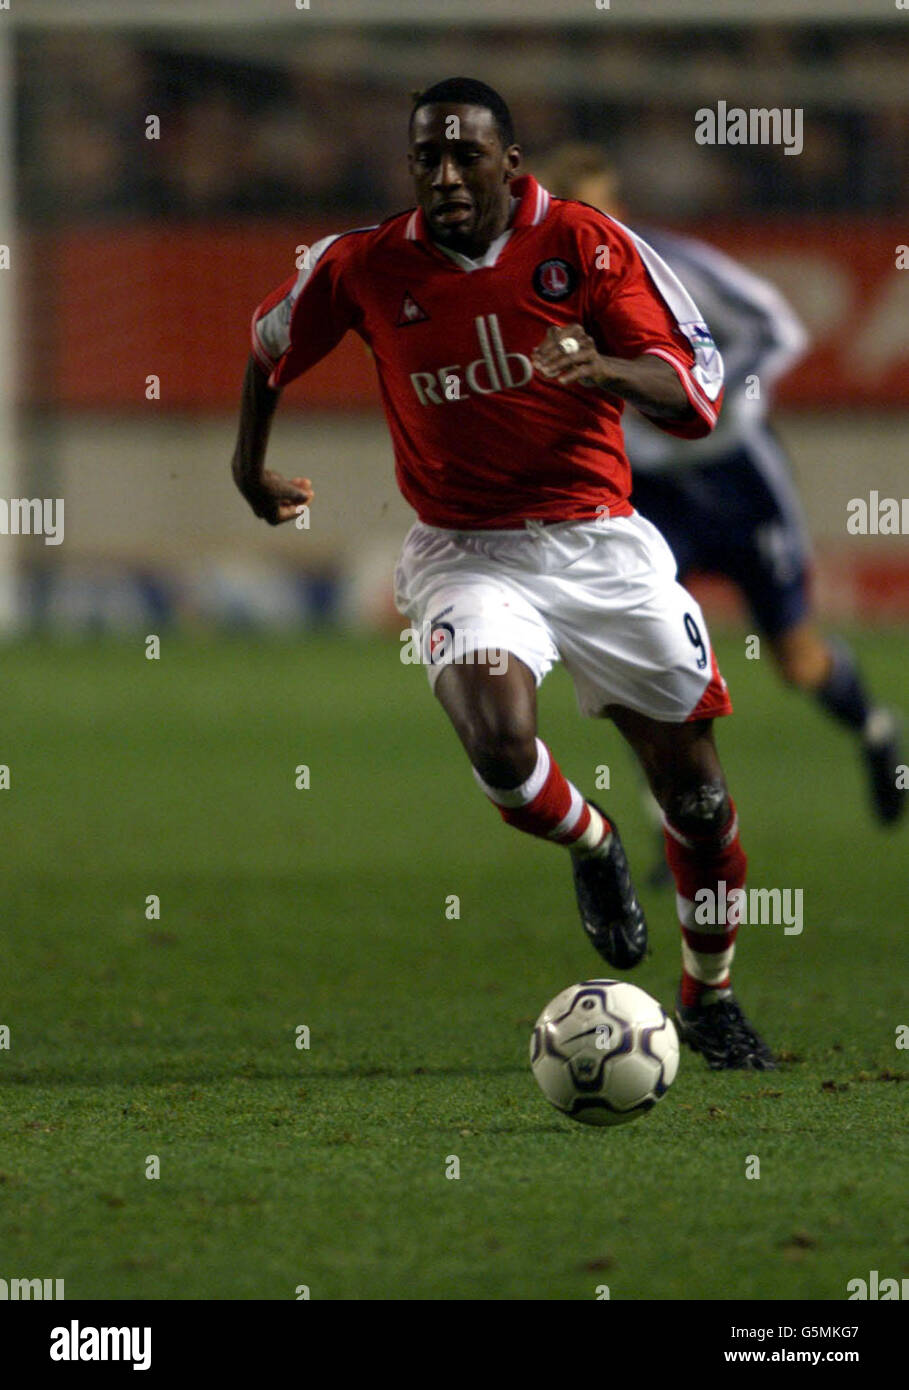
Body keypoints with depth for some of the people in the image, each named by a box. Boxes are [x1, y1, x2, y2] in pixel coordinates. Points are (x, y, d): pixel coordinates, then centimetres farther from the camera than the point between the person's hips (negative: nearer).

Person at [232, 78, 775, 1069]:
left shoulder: (586, 244, -7)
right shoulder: (365, 268, -3)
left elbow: (694, 394, -12)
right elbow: (270, 339, 18)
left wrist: (608, 368, -32)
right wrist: (249, 467, 24)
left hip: (600, 542, 1)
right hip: (467, 552, -1)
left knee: (693, 787, 4)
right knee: (499, 746, -28)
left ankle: (710, 997, 28)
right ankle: (591, 848, 8)